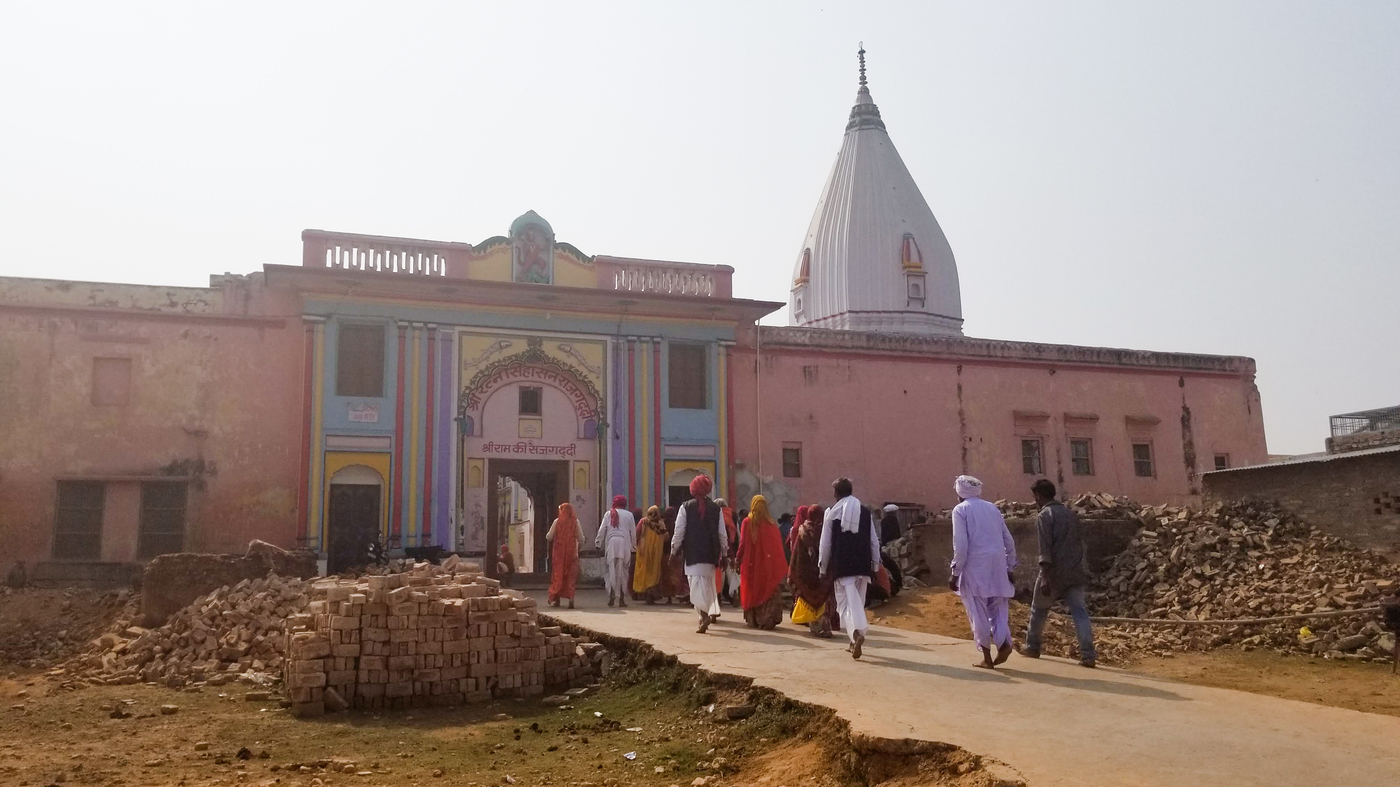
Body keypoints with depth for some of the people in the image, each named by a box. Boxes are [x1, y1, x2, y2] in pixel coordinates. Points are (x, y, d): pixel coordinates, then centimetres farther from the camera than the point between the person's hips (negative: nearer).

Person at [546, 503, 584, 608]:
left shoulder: (557, 521, -5)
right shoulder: (576, 522, -3)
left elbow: (549, 537, -1)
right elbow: (581, 539, -2)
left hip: (559, 553, 0)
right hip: (572, 553, 0)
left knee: (558, 576, 12)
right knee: (571, 576, 2)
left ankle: (556, 599, 17)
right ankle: (571, 599, -11)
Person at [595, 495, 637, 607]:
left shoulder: (608, 514, 6)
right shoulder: (629, 515, 6)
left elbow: (602, 530, 3)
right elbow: (633, 532, 8)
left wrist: (598, 543, 9)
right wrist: (633, 546, 17)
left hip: (611, 544, 0)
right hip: (624, 545, 0)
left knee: (611, 571, 5)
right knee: (622, 572, 5)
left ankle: (612, 596, -7)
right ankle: (622, 599, 5)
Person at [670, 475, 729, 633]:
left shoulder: (686, 507, -3)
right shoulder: (716, 508, 4)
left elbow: (679, 531, -4)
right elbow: (723, 534, 5)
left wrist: (674, 551, 5)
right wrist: (724, 554, 13)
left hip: (693, 553, -3)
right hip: (711, 553, 3)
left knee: (697, 585, -6)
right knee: (709, 584, 19)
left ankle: (704, 615, -23)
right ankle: (712, 612, 24)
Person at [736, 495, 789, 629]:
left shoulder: (747, 522, -6)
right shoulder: (772, 523, -1)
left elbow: (743, 543, -8)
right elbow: (778, 544, -1)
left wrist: (738, 559, 3)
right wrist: (780, 564, 4)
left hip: (752, 563, -1)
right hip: (769, 565, 1)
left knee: (753, 591, 11)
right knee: (770, 591, 6)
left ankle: (753, 620, 13)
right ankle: (768, 619, -2)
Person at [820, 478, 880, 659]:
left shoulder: (832, 513, -3)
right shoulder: (865, 512, 6)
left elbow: (826, 544, -1)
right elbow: (874, 541, 7)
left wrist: (823, 567, 8)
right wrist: (875, 564, 14)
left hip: (842, 566, -3)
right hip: (863, 565, 3)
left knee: (846, 603, -3)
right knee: (859, 602, 16)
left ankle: (856, 633, -26)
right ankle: (856, 639, 20)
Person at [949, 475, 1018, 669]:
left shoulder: (960, 509, 0)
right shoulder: (992, 508, 16)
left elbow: (961, 544, -10)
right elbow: (1009, 541, 15)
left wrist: (955, 572, -5)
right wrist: (1010, 568, 21)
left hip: (975, 565, -5)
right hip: (998, 565, 5)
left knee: (978, 613, 3)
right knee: (998, 609, 11)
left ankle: (987, 656, 5)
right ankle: (1004, 642, -12)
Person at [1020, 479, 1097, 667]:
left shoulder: (1044, 516, -9)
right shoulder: (1070, 514, 13)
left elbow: (1045, 549, -17)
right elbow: (1079, 543, 18)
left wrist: (1045, 577, -21)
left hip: (1055, 572, -6)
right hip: (1075, 571, 6)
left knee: (1039, 609, 13)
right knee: (1079, 611, 0)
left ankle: (1032, 646, 27)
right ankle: (1088, 655, -10)